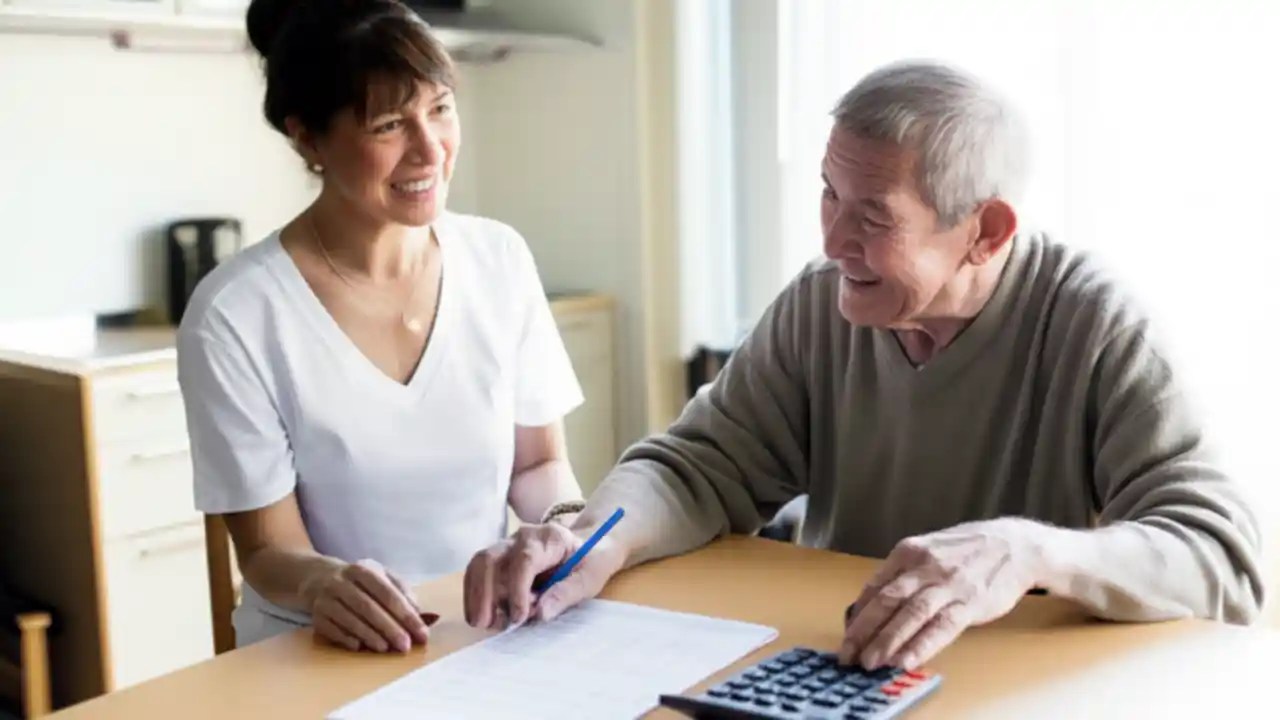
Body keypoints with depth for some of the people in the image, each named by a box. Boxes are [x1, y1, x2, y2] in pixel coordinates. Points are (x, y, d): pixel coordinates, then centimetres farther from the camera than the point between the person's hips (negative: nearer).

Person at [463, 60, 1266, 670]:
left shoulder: (1093, 324, -13)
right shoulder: (820, 305, -1)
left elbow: (1223, 557, -18)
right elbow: (703, 465, 1)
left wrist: (1030, 552, -37)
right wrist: (598, 540, -20)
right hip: (836, 677, 3)